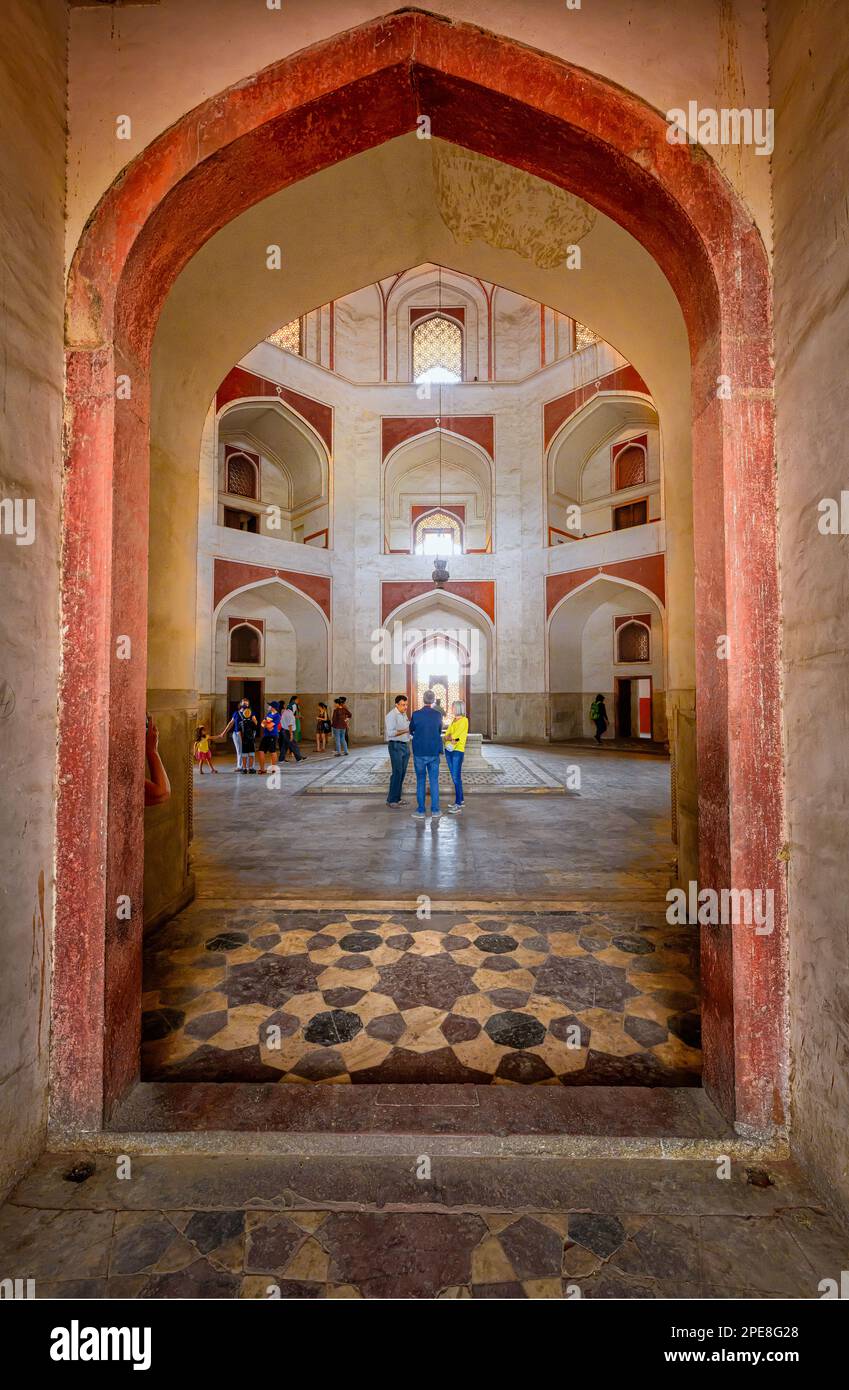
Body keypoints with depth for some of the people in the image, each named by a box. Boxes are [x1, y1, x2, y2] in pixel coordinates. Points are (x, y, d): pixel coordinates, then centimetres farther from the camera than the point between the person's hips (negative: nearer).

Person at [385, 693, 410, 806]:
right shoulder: (391, 715, -12)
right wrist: (406, 730, -22)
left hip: (405, 745, 8)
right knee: (397, 772, -10)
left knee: (402, 773, 9)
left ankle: (397, 798, 16)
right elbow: (390, 733, -21)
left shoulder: (404, 714, 15)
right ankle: (391, 800, -4)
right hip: (396, 746, -8)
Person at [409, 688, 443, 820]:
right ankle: (435, 811, 12)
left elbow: (411, 731, 5)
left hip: (419, 753, -1)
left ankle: (420, 811, 11)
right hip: (434, 753, 2)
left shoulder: (416, 714, -9)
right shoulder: (438, 715, -3)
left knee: (420, 781, 7)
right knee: (434, 781, 8)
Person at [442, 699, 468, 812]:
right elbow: (446, 736, 7)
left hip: (457, 751, -8)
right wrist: (451, 738, -11)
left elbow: (454, 735, -17)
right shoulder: (453, 720, 14)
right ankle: (460, 800, 21)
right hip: (449, 750, 8)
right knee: (454, 777, 12)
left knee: (457, 778, -8)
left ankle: (458, 804, -4)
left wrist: (449, 737, 0)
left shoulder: (464, 720, -9)